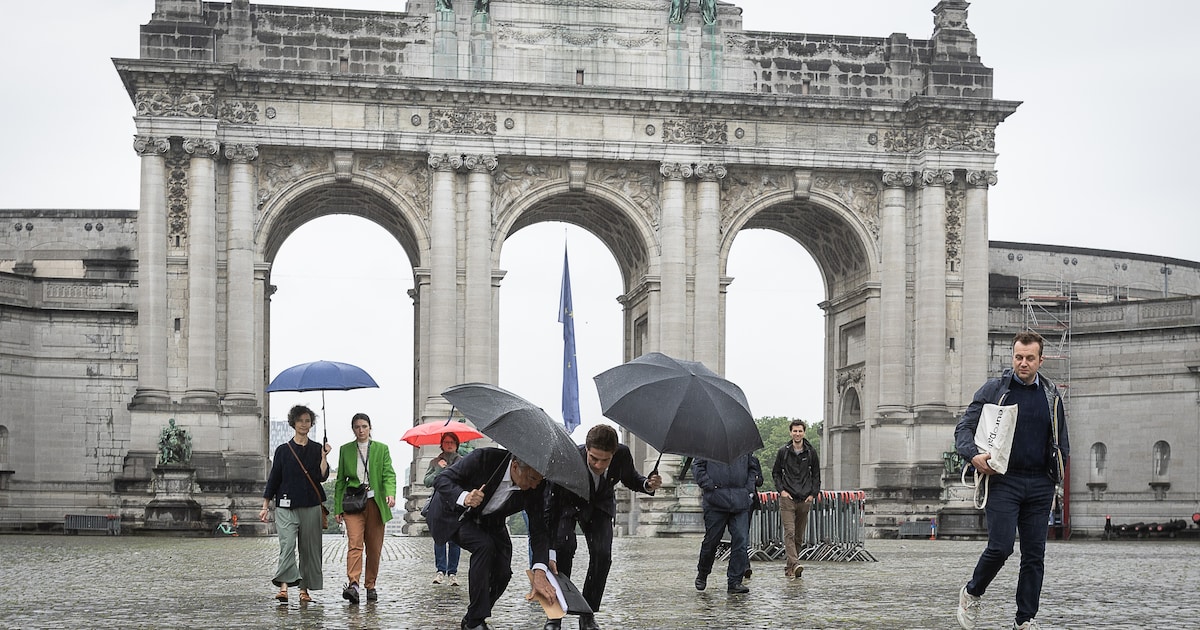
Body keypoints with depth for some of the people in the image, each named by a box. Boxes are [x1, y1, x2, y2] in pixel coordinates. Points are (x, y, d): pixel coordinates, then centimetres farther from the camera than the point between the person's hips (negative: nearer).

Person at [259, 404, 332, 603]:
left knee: (309, 548, 3)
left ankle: (304, 589, 10)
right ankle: (283, 586, -25)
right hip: (286, 506, -2)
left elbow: (322, 476, -2)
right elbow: (273, 478, 8)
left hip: (311, 505, 2)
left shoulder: (317, 449, 8)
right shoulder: (283, 450, 7)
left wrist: (324, 457, -15)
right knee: (287, 544, -17)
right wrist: (265, 506, 5)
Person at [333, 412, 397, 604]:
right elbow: (340, 479, 13)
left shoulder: (381, 449, 8)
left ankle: (370, 585, 17)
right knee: (355, 543, -17)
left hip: (375, 502, 1)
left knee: (374, 547, 5)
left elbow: (389, 474, -1)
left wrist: (390, 493, -21)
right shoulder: (345, 450, 11)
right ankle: (353, 584, -28)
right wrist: (338, 508, 8)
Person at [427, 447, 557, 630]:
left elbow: (539, 530, -19)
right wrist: (464, 498, -47)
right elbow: (442, 480, -26)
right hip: (455, 515, -5)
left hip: (489, 522, 5)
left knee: (502, 572, -12)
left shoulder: (534, 489, -22)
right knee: (484, 545, -30)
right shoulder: (484, 458, -33)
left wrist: (540, 573, -33)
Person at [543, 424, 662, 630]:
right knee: (564, 547, -25)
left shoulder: (623, 455, -30)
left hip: (600, 504, 3)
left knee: (602, 555, -15)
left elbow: (630, 479, -4)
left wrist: (648, 484, -29)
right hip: (568, 503, -3)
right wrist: (550, 554, -43)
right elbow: (553, 507, -36)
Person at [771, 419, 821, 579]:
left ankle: (789, 567, 14)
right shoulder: (783, 452, 3)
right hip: (787, 498, -2)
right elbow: (775, 473, 11)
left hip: (804, 500, 2)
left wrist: (813, 494, 2)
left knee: (799, 536, 5)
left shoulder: (811, 452, 7)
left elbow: (816, 475, 13)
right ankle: (794, 564, -26)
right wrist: (781, 490, -2)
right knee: (789, 532, -16)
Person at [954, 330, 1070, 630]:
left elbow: (1062, 441, 21)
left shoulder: (1051, 396, 12)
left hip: (1040, 485, 3)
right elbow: (964, 427, 2)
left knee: (1034, 555, 3)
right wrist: (973, 455, -16)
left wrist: (1057, 476, 10)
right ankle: (972, 593, 12)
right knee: (1000, 547, -14)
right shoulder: (994, 389, 3)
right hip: (1004, 481, -3)